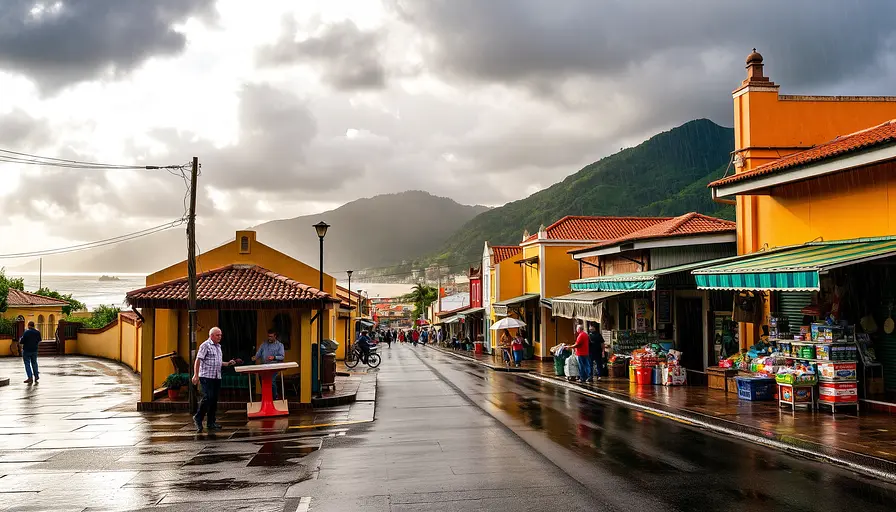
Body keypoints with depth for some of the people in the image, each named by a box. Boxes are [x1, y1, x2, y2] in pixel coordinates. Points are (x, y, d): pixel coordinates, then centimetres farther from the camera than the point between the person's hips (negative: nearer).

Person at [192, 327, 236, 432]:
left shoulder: (218, 346, 19)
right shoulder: (205, 345, -6)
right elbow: (198, 360, -11)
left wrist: (228, 363, 9)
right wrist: (196, 375, -18)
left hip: (217, 377, 8)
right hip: (206, 377, -8)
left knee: (214, 400, 7)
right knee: (207, 398, -14)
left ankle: (211, 423, 12)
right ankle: (198, 418, 2)